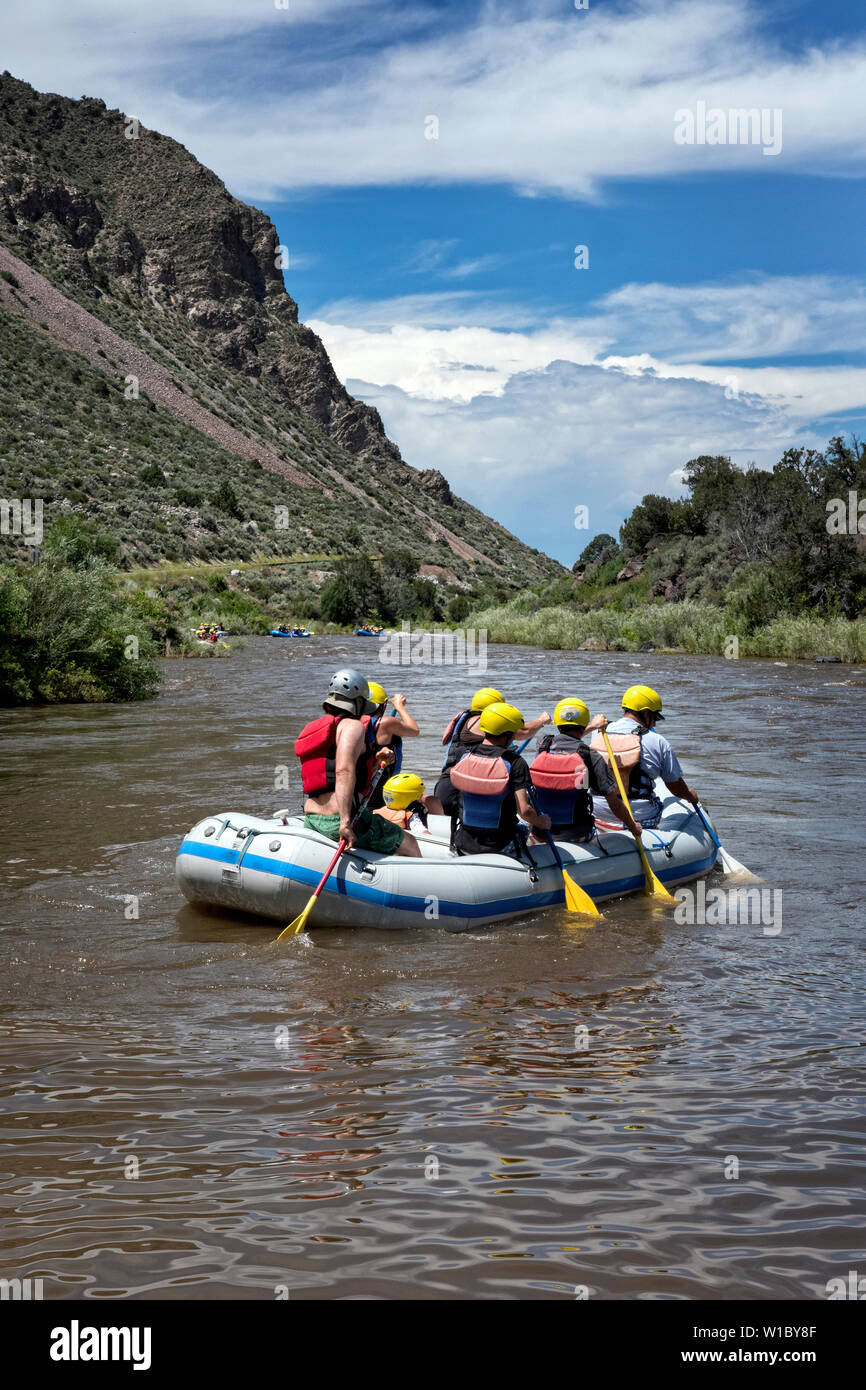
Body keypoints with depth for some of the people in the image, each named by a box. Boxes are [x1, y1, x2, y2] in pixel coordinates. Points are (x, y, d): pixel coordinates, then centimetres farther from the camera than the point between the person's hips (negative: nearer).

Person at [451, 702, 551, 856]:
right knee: (528, 825, 28)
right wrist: (542, 822, -3)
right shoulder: (515, 763, -17)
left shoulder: (464, 756, -4)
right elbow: (524, 810, -23)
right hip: (500, 847, -3)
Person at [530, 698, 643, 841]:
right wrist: (634, 827, 4)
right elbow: (614, 802, -12)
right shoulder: (592, 757, -14)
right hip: (577, 836, -2)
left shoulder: (542, 744, -4)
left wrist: (592, 727, 38)